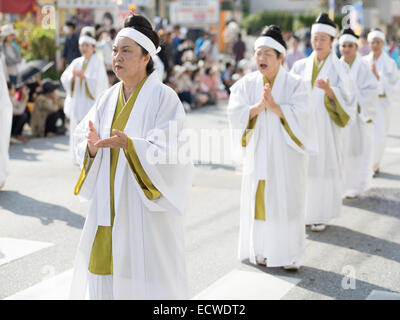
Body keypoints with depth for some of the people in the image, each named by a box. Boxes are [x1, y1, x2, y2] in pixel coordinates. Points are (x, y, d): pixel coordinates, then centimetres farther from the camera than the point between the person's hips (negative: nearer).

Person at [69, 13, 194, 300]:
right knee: (104, 272, 8)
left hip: (146, 209, -6)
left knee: (145, 282, 0)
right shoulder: (108, 99, 9)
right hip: (108, 208, 6)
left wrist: (128, 144, -31)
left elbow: (169, 153, -17)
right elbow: (84, 149, 7)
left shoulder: (163, 97, -9)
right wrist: (92, 147, -16)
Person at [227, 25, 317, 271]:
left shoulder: (294, 84, -3)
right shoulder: (247, 84, 4)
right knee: (258, 200, 5)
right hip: (258, 152, 3)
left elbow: (302, 115, -14)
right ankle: (261, 251, 18)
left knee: (287, 202, 0)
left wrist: (274, 107, -21)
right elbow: (234, 114, -6)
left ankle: (290, 255, 10)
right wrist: (258, 107, -19)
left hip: (286, 152, -2)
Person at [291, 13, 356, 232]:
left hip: (327, 126, -2)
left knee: (324, 168, 0)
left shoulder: (340, 68, 0)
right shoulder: (301, 66, 8)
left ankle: (321, 215, 11)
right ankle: (302, 212, 13)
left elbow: (347, 99, -7)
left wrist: (329, 90, -24)